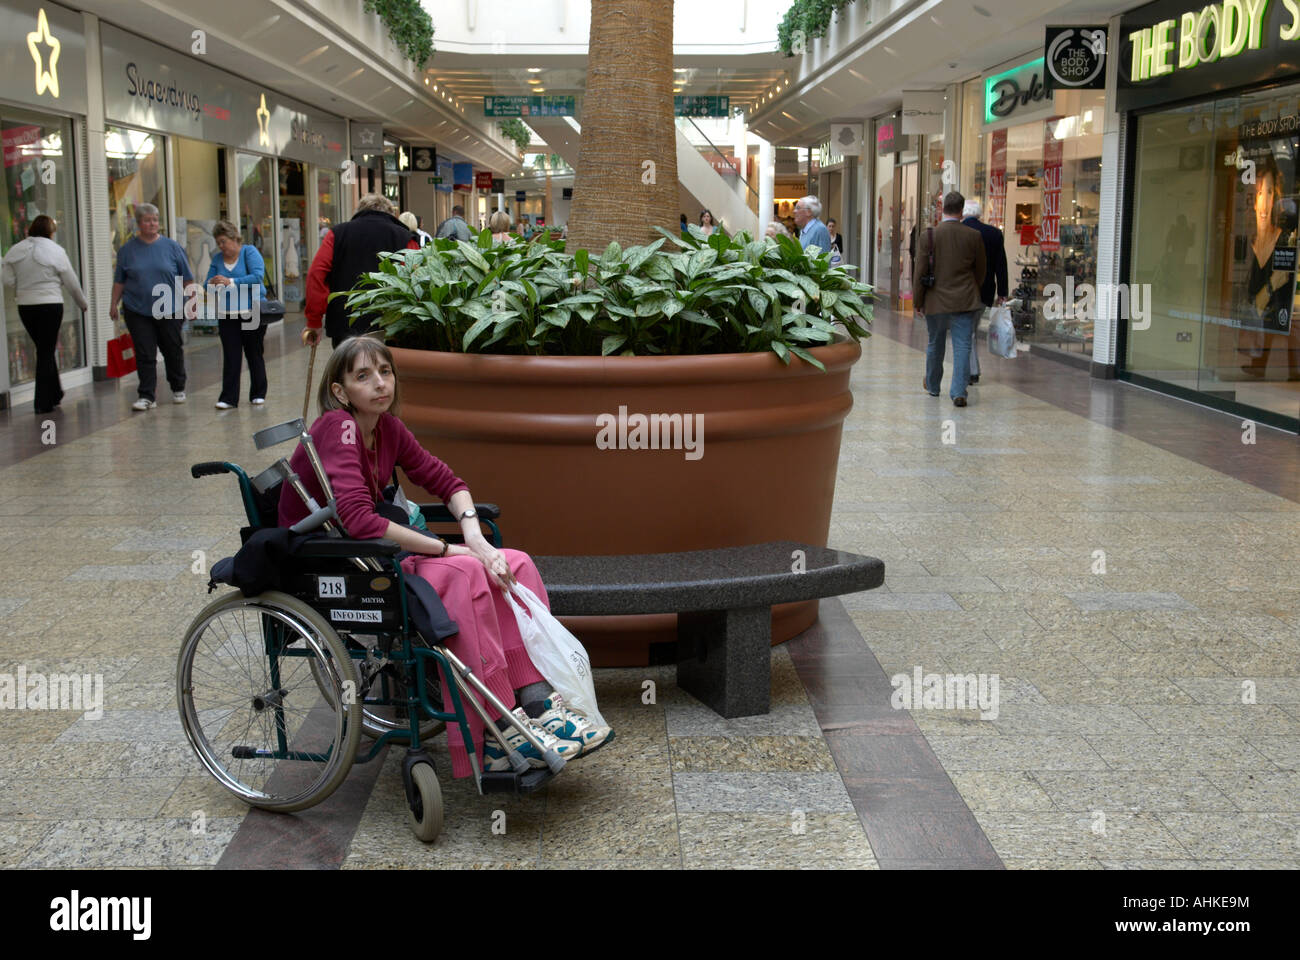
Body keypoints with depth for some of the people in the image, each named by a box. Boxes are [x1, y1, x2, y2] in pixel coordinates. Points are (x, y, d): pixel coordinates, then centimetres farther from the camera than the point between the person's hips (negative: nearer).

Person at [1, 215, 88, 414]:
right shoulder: (55, 251, -6)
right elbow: (72, 283, -1)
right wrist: (83, 304, 14)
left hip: (25, 306, 4)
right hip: (50, 305, -4)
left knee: (44, 349, 17)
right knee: (46, 352, 2)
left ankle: (55, 394, 24)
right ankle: (43, 402, 2)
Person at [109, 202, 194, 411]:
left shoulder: (171, 246, 2)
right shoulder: (127, 249, 5)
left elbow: (187, 279, 5)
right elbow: (119, 281, 10)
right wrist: (114, 304, 7)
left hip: (169, 310, 0)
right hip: (138, 311, 0)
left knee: (173, 351, 10)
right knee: (145, 355, -3)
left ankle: (178, 389, 28)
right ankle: (146, 396, -2)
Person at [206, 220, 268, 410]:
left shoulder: (249, 252, -5)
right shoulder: (217, 259, 9)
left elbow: (257, 276, -19)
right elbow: (208, 284, 9)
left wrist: (231, 282, -23)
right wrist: (212, 285, -15)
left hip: (252, 311, -3)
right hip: (227, 315, 3)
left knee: (254, 354, 7)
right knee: (230, 357, -3)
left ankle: (258, 394, 18)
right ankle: (228, 399, -3)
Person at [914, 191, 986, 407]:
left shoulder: (927, 235, -8)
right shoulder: (974, 236, -4)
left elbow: (919, 271, -5)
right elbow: (981, 270, 7)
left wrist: (918, 301, 4)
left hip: (936, 300, 0)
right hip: (964, 301, 0)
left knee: (935, 345, 17)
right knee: (962, 346, 0)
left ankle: (932, 386, 34)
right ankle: (959, 392, -9)